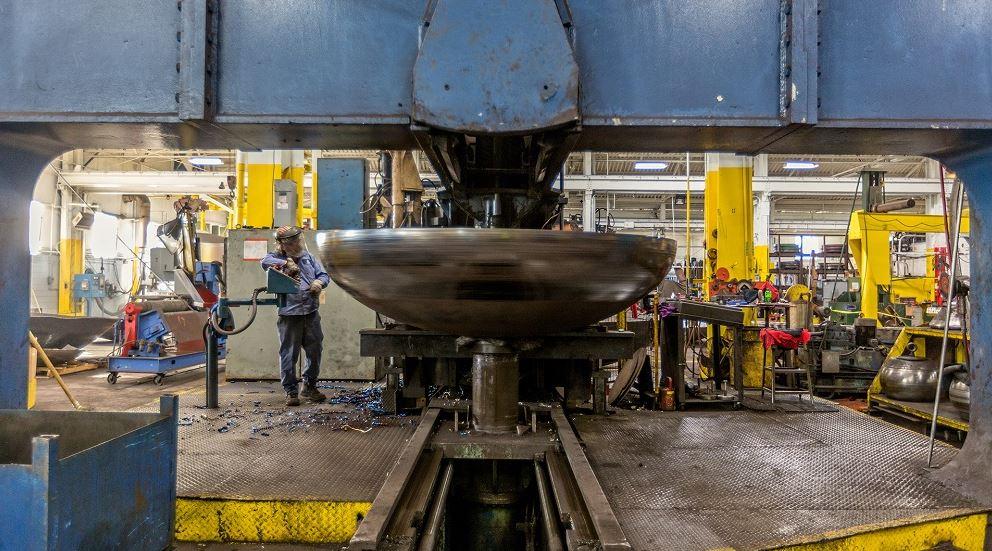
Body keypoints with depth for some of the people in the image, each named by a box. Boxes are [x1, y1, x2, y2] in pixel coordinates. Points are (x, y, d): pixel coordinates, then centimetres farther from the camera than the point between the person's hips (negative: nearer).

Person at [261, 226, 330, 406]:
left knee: (315, 351, 11)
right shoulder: (278, 258, 2)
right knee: (289, 355, -1)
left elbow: (324, 275, 15)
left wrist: (319, 282, -6)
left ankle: (309, 387, 27)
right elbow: (265, 261, -20)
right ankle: (291, 391, 11)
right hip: (289, 315, -4)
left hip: (311, 313, 4)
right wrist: (286, 263, -25)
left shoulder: (308, 257, 14)